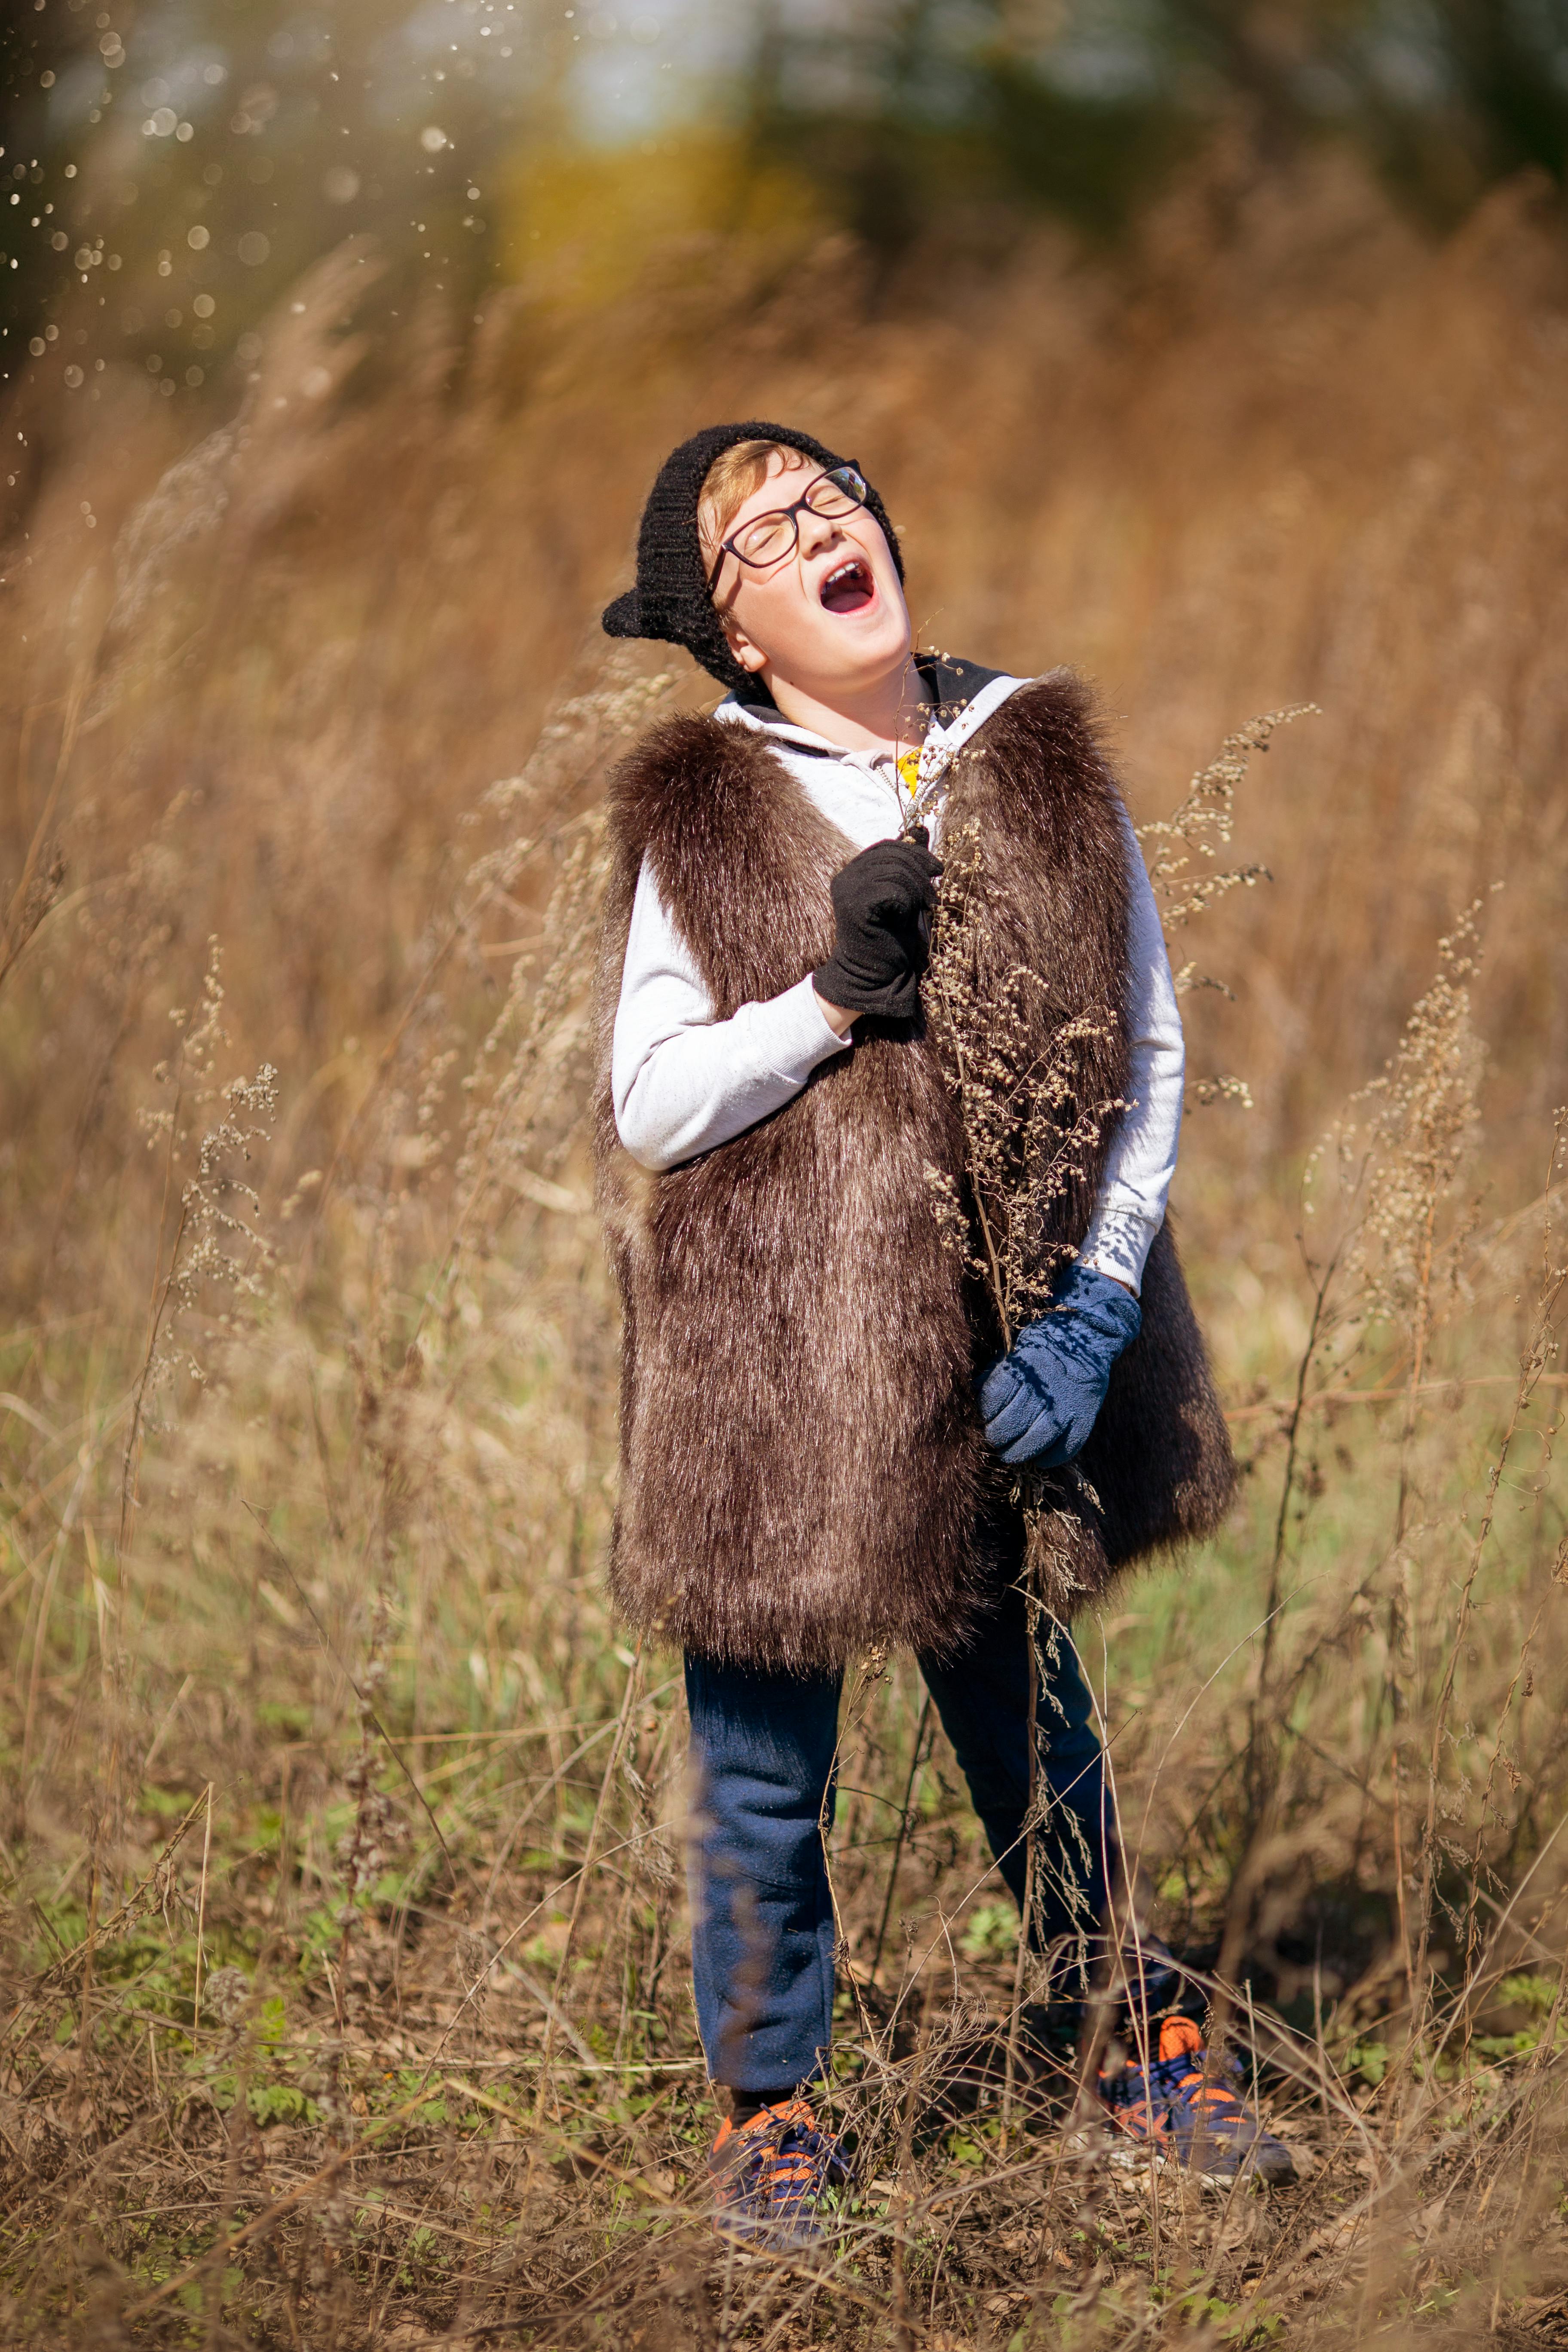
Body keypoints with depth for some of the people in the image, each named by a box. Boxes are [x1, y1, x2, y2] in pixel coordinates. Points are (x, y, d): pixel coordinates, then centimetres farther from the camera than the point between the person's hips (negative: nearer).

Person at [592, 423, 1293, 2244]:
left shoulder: (1041, 763, 1)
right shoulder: (696, 815, -5)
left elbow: (1148, 1051, 2)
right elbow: (648, 1104, -4)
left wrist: (1092, 1309, -7)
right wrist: (829, 996, -19)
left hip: (1010, 1359, 2)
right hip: (764, 1371, -2)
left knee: (1028, 1716, 19)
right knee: (764, 1767, 6)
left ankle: (1140, 2046, 37)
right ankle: (767, 2105, 25)